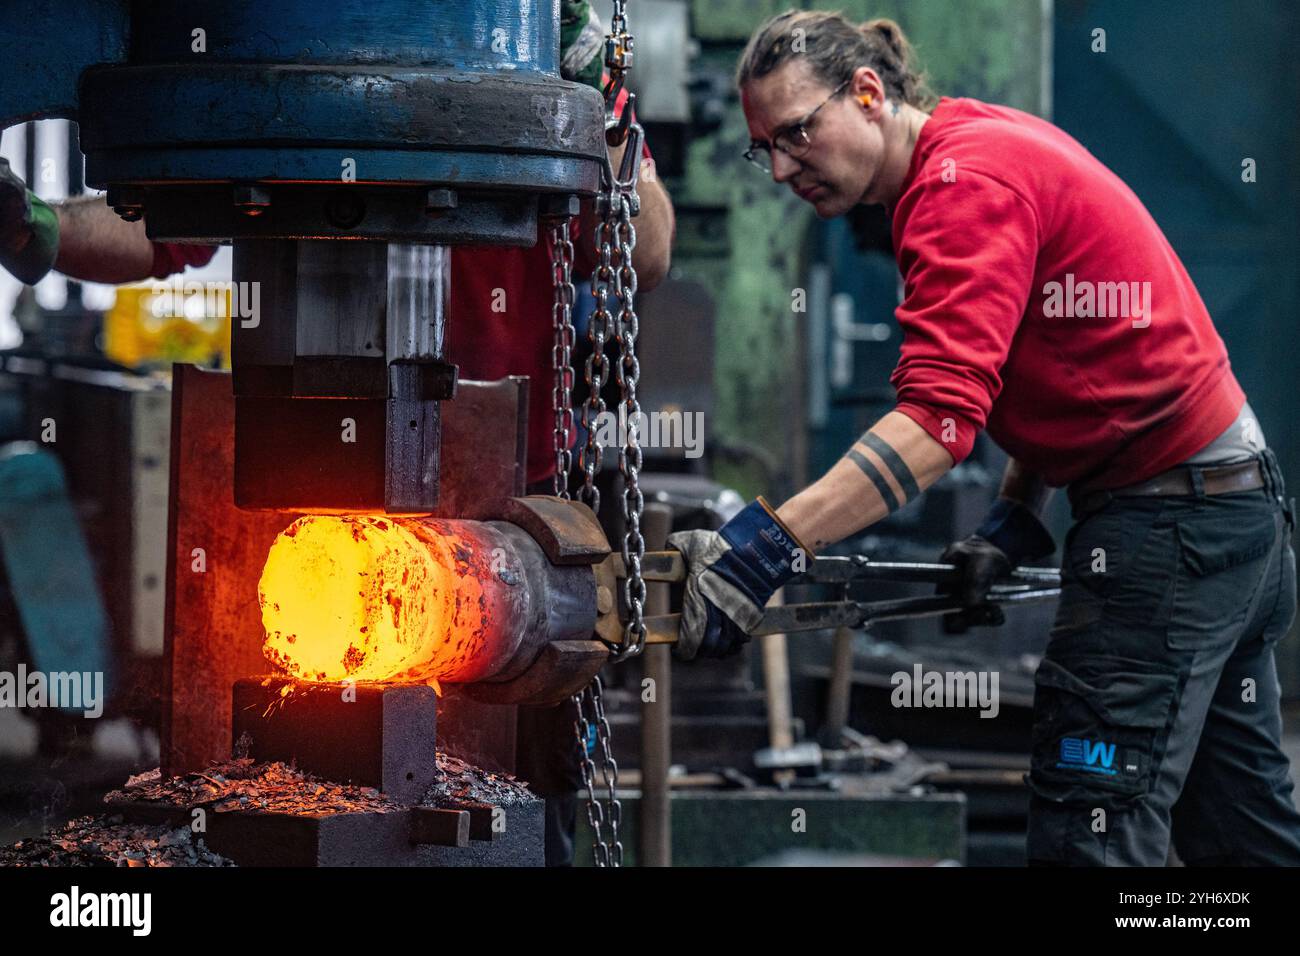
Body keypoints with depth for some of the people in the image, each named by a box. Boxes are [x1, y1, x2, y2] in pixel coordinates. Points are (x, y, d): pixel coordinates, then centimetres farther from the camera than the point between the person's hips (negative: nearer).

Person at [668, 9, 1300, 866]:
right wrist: (1016, 520, 8)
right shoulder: (989, 142, 14)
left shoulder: (968, 184, -18)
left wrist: (764, 547, -36)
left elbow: (941, 417, -30)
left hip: (1173, 523, -11)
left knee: (1089, 830, -12)